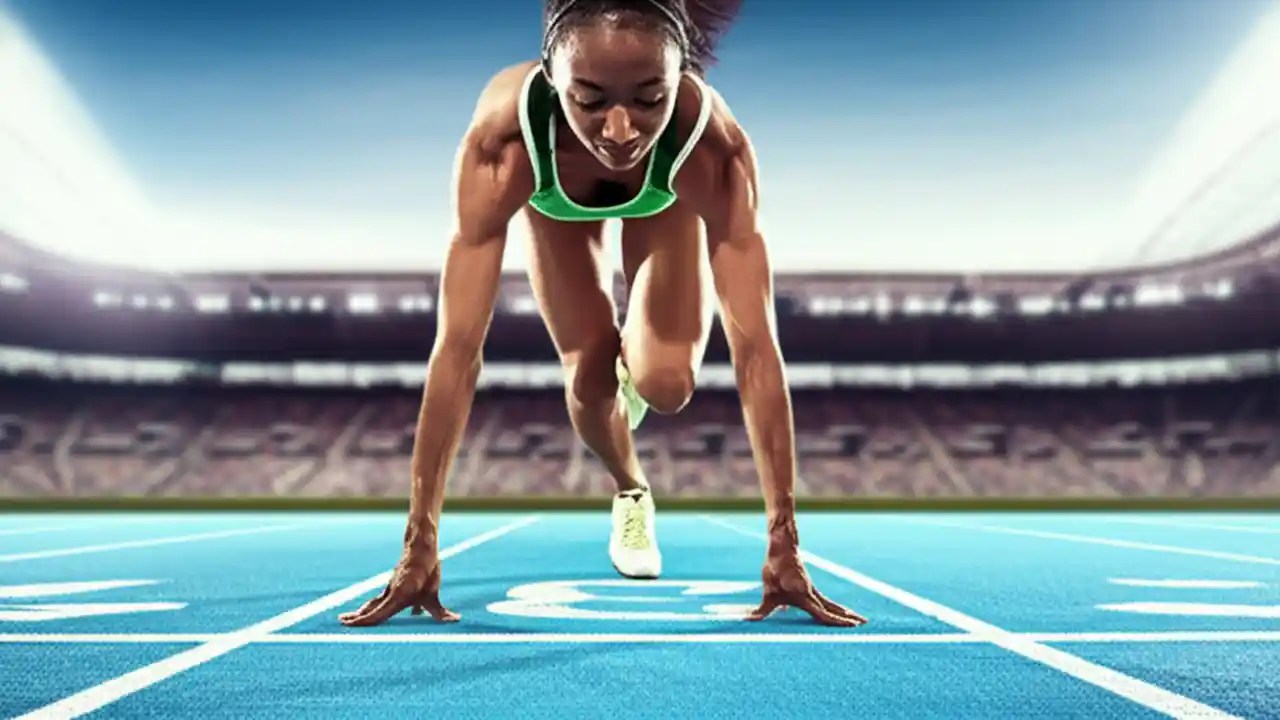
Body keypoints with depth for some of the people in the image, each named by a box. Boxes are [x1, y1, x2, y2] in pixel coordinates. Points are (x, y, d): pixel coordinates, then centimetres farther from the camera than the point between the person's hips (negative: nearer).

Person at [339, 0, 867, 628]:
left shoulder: (713, 143, -44)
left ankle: (632, 351, 25)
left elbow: (755, 346, -42)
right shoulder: (505, 136, -45)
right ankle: (631, 491, 30)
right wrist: (419, 543, -41)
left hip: (664, 195, 0)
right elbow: (458, 346, -43)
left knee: (667, 383, -14)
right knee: (589, 378, -5)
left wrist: (784, 545, -42)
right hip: (558, 200, 0)